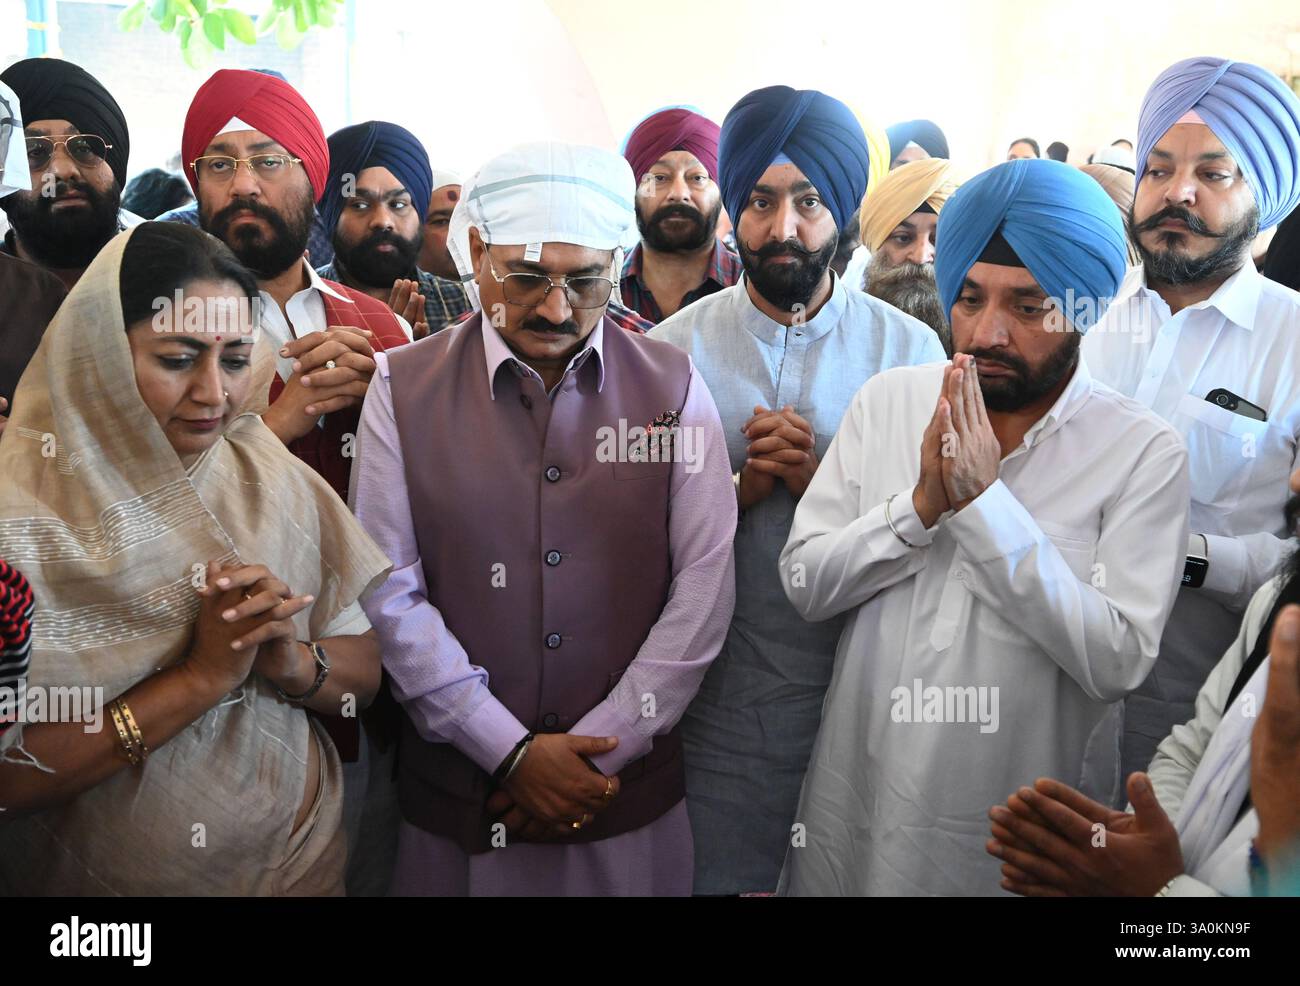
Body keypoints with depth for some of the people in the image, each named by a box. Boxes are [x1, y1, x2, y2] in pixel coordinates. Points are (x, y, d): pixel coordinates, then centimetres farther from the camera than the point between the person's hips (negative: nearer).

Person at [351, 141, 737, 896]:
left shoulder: (674, 388, -3)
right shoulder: (403, 389, -4)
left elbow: (704, 585, -6)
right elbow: (391, 595, -7)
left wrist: (599, 751, -10)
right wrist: (510, 751, -11)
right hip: (456, 797, 0)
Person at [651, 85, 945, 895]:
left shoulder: (910, 349, -2)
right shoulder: (674, 346, -1)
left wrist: (821, 484, -18)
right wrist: (741, 489, -16)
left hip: (861, 698, 0)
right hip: (717, 699, 0)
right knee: (715, 869, 12)